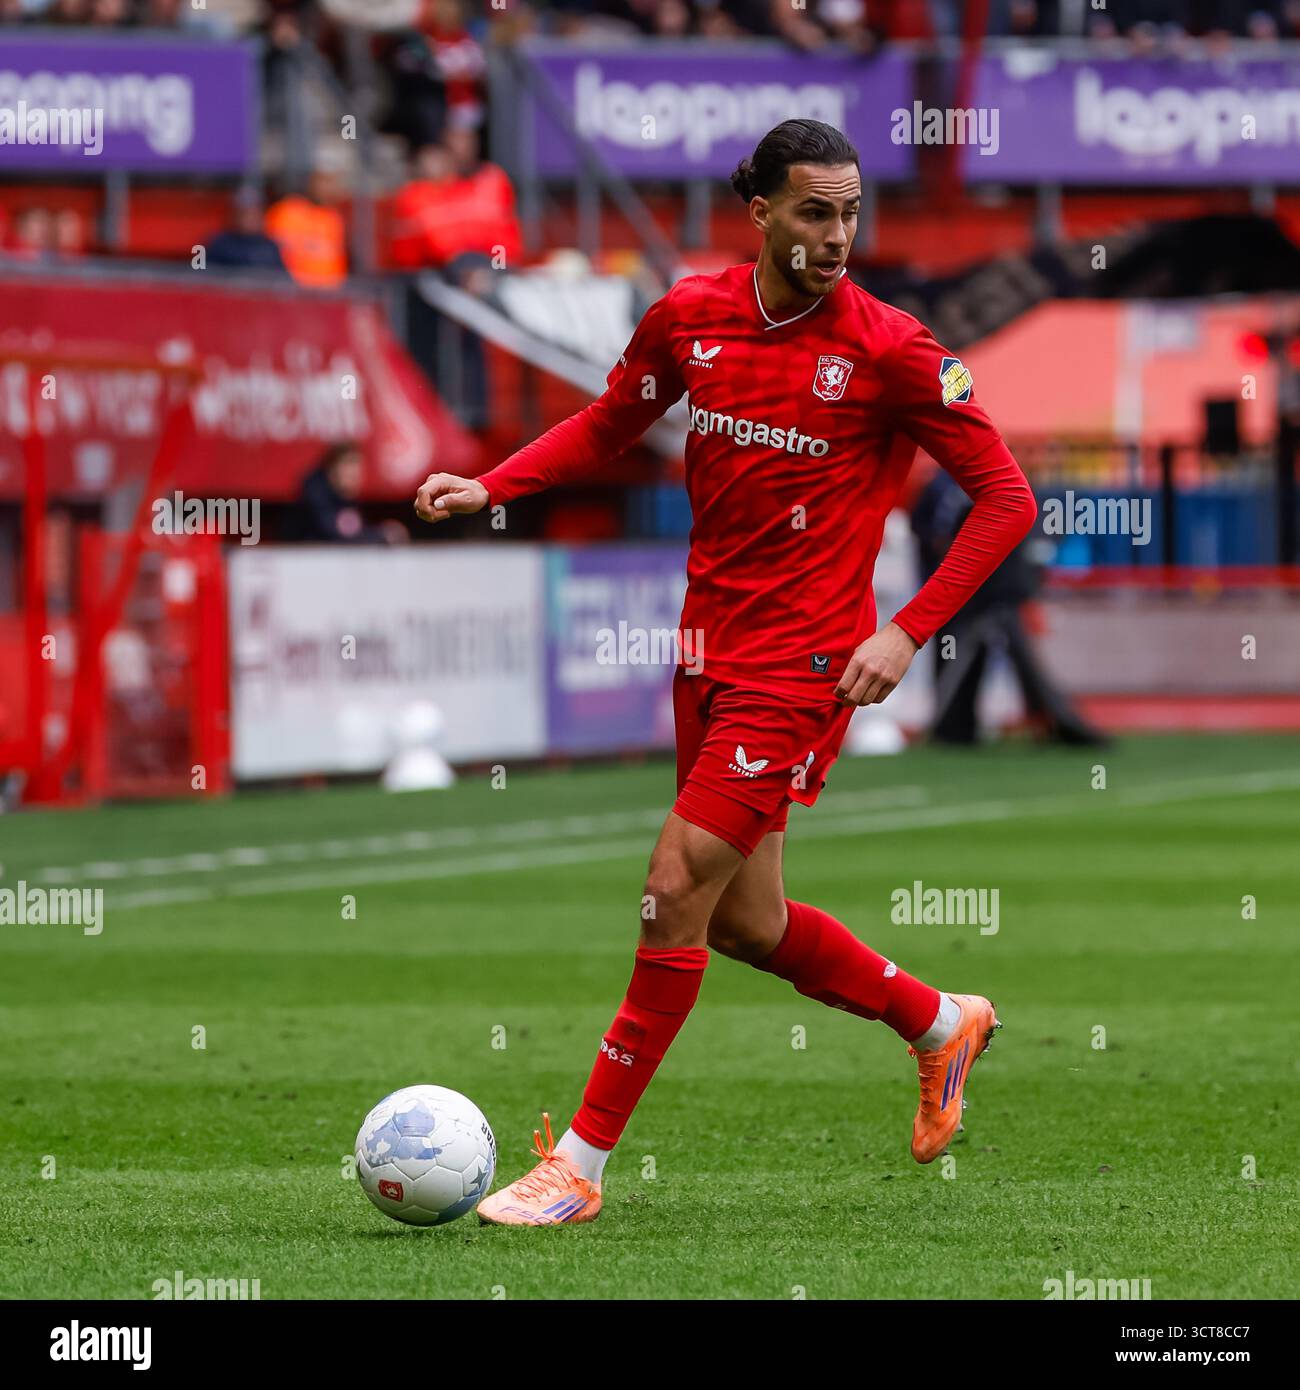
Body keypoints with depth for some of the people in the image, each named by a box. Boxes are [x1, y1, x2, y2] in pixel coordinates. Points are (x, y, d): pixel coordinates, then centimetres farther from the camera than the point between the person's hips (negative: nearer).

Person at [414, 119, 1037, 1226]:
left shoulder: (887, 348, -12)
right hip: (712, 646, 6)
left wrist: (907, 634, -17)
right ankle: (940, 1023, 38)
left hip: (802, 665, -6)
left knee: (679, 890, -10)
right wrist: (490, 486, 3)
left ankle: (582, 1163, -2)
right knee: (744, 920, 13)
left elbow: (1006, 499, -9)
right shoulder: (690, 316, 1)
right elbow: (608, 426, 19)